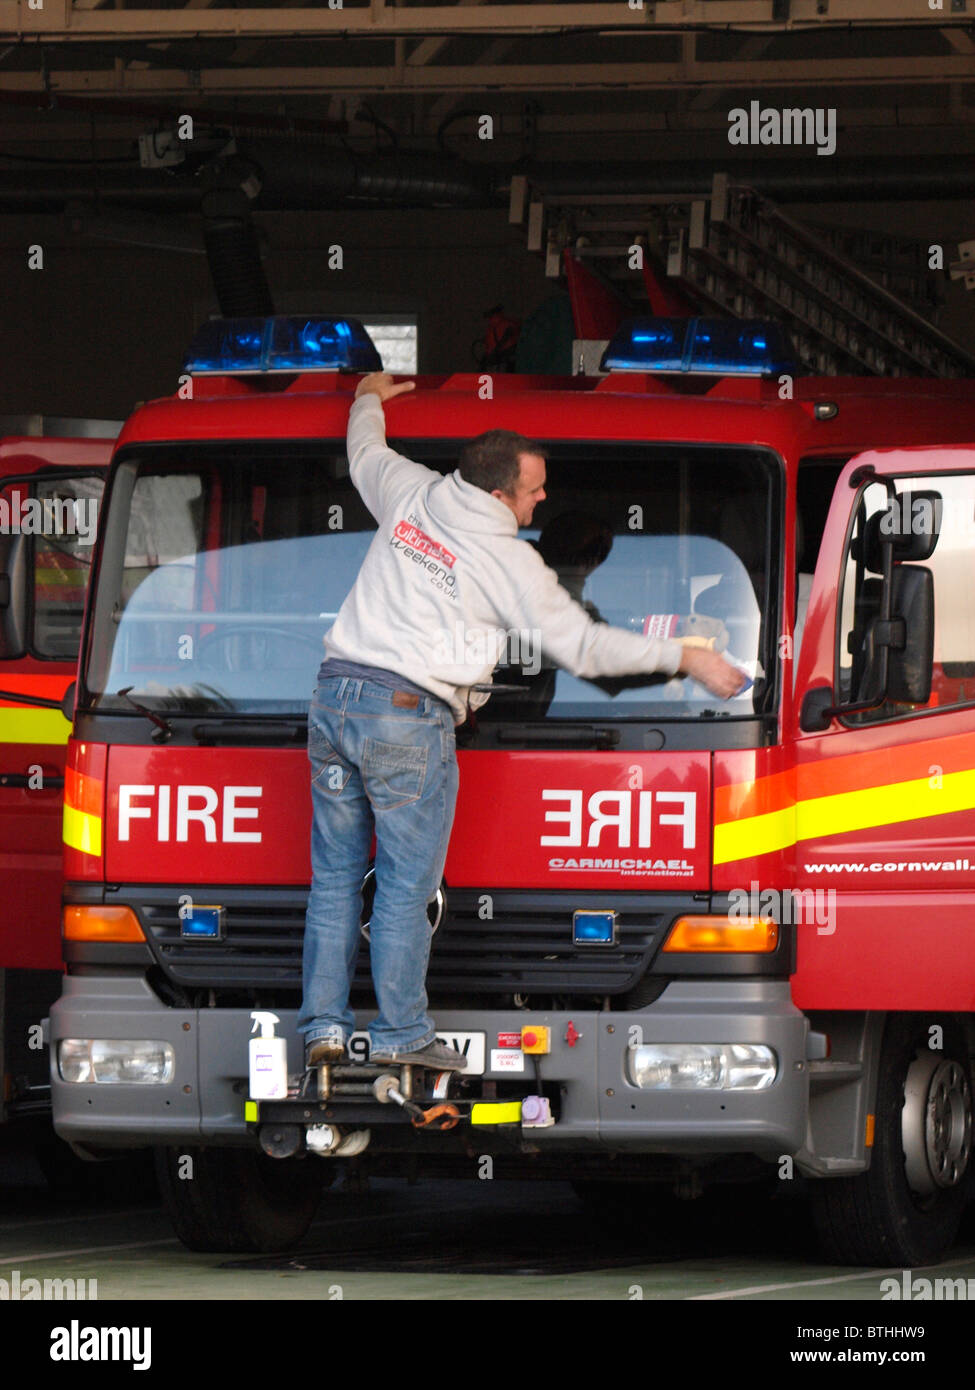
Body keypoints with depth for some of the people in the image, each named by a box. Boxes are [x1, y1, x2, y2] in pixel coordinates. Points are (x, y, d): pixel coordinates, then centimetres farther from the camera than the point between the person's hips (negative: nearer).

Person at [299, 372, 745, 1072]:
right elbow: (584, 646, -3)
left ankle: (324, 1025, 10)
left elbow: (365, 455, 32)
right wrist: (686, 659, 4)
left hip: (336, 697, 6)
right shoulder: (511, 563, -8)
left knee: (336, 874, 10)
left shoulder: (412, 493, 7)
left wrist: (370, 399, 53)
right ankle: (402, 1033, 7)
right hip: (409, 723, -6)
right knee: (407, 883, 3)